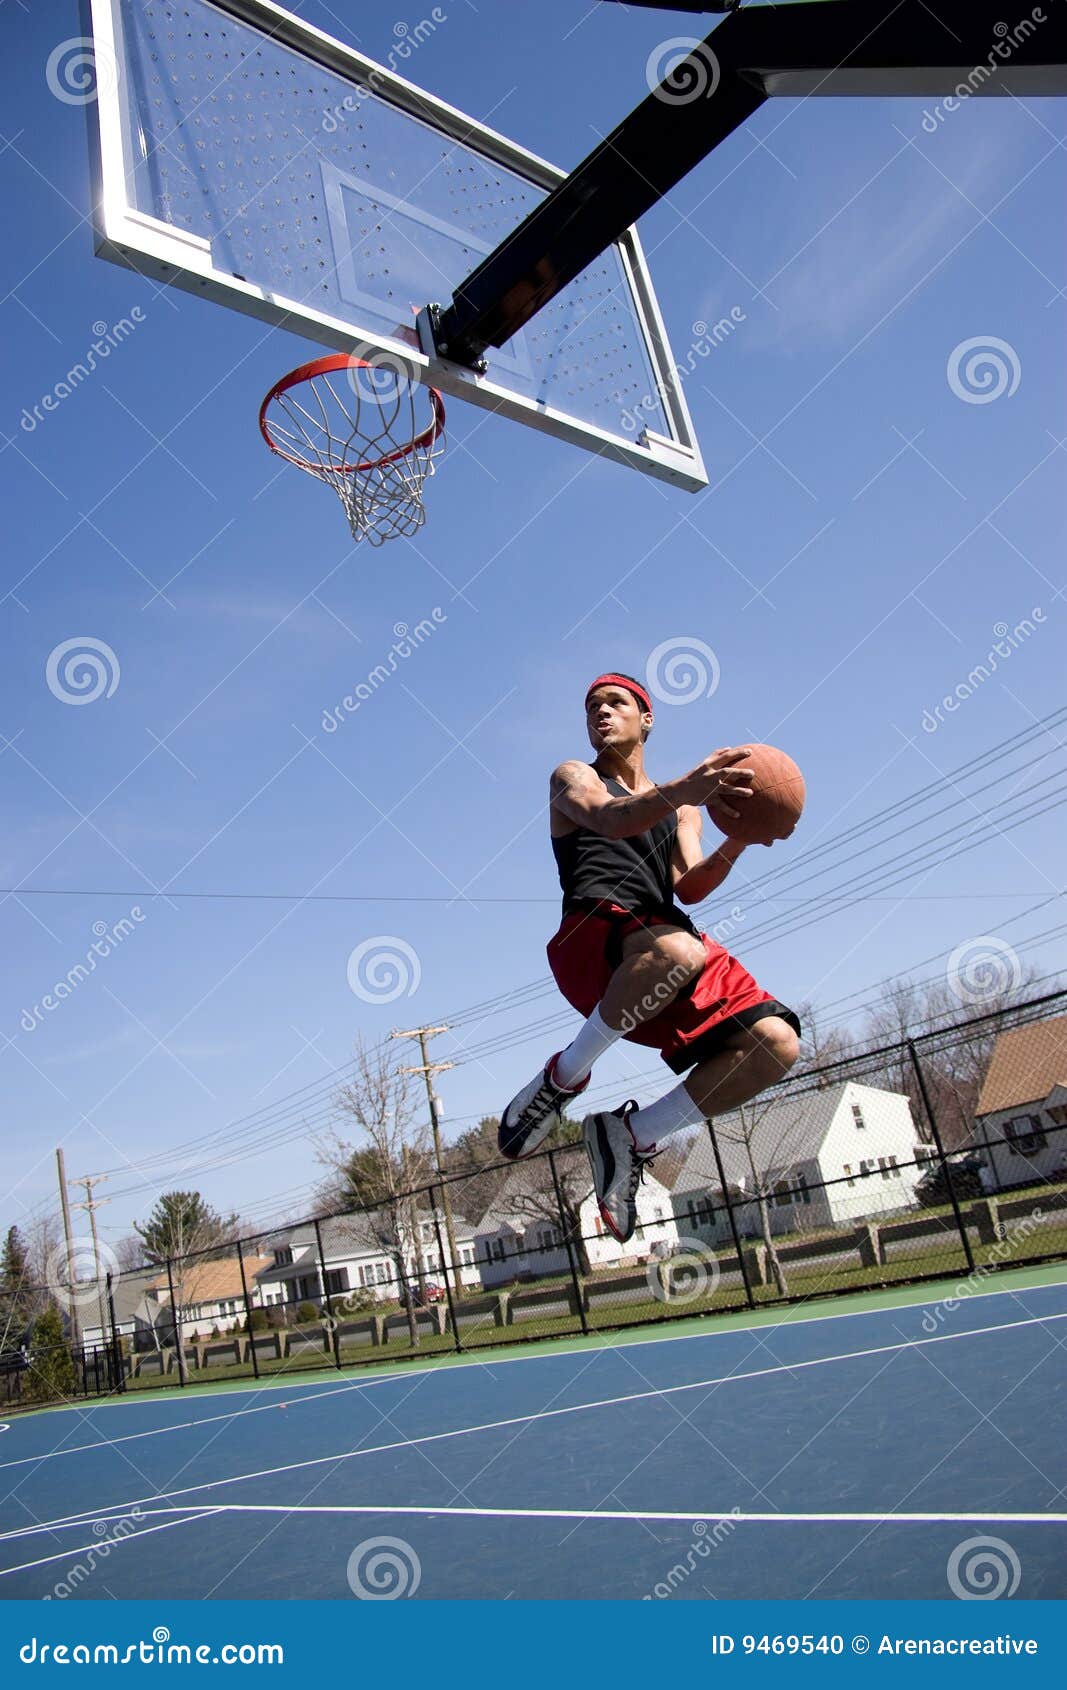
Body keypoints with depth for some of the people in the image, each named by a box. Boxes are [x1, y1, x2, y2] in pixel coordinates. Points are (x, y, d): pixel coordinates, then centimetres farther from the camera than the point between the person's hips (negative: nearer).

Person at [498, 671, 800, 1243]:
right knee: (675, 952, -41)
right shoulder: (573, 778, 15)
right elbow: (611, 819, -10)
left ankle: (631, 1135, -2)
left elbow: (690, 887, 12)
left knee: (775, 1043, -16)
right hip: (594, 933, -5)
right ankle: (563, 1077, -16)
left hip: (668, 935, 6)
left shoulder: (680, 808, 30)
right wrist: (683, 790, -30)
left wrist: (738, 839, -8)